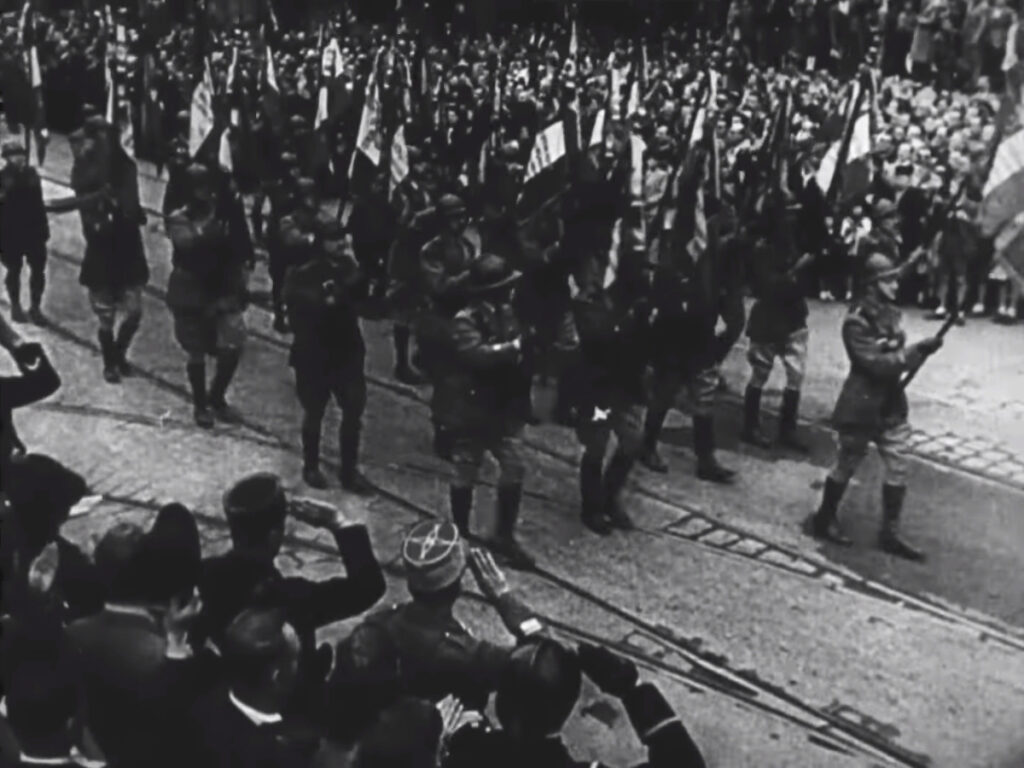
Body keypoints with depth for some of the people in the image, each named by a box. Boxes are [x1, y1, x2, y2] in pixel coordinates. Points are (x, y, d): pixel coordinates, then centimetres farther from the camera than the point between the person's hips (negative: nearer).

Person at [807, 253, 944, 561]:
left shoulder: (890, 313, 5)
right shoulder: (856, 321, -19)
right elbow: (875, 363, -25)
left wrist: (916, 354, -3)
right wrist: (917, 350, -27)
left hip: (891, 403, 7)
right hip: (861, 405, -7)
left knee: (898, 469, 8)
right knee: (846, 466, 9)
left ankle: (890, 533, 19)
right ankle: (824, 520, 29)